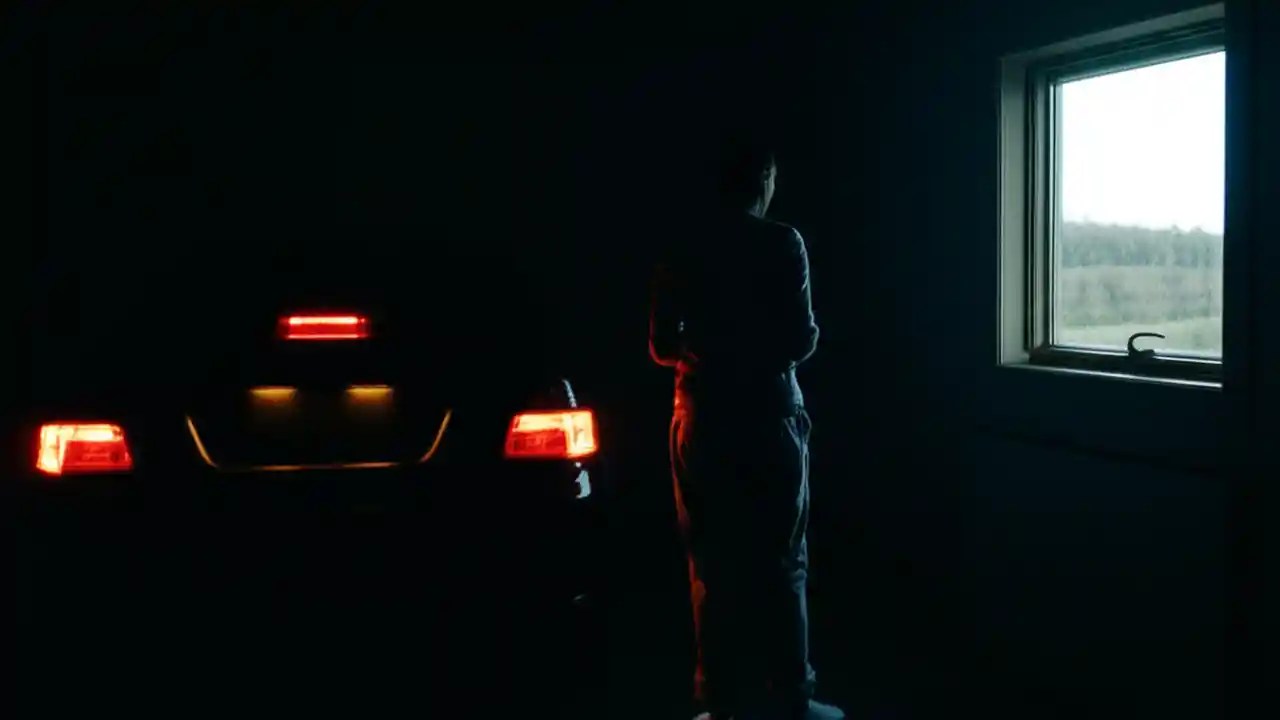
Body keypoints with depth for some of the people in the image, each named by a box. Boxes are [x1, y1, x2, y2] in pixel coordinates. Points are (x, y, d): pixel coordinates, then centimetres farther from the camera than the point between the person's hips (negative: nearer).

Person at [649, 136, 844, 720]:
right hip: (767, 418, -3)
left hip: (700, 421, 4)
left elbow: (661, 347, 8)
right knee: (781, 564, 6)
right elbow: (801, 340, -9)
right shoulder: (781, 244, -7)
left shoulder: (683, 252, 5)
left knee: (712, 567, 9)